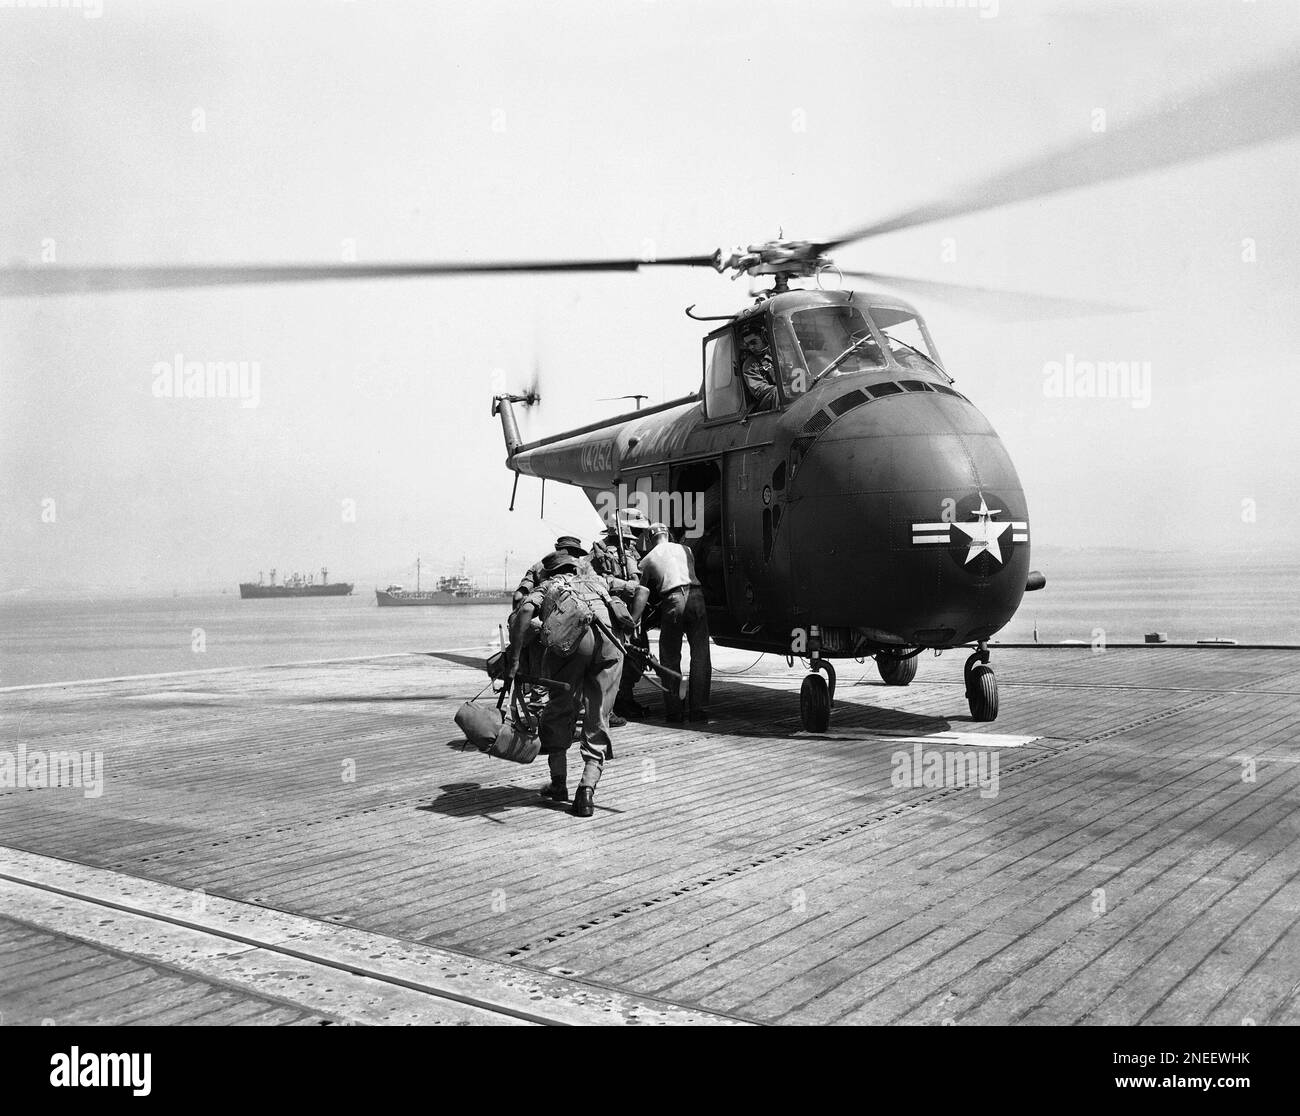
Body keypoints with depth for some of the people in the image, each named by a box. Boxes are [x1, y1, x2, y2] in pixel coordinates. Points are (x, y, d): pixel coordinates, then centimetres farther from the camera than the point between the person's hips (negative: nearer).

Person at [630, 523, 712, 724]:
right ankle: (699, 710, 4)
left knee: (670, 658, 10)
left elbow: (642, 593, 4)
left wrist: (633, 620, 3)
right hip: (695, 596, 1)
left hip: (672, 601, -1)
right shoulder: (685, 549, 21)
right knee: (700, 656, 6)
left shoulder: (647, 560, 14)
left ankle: (674, 712, 9)